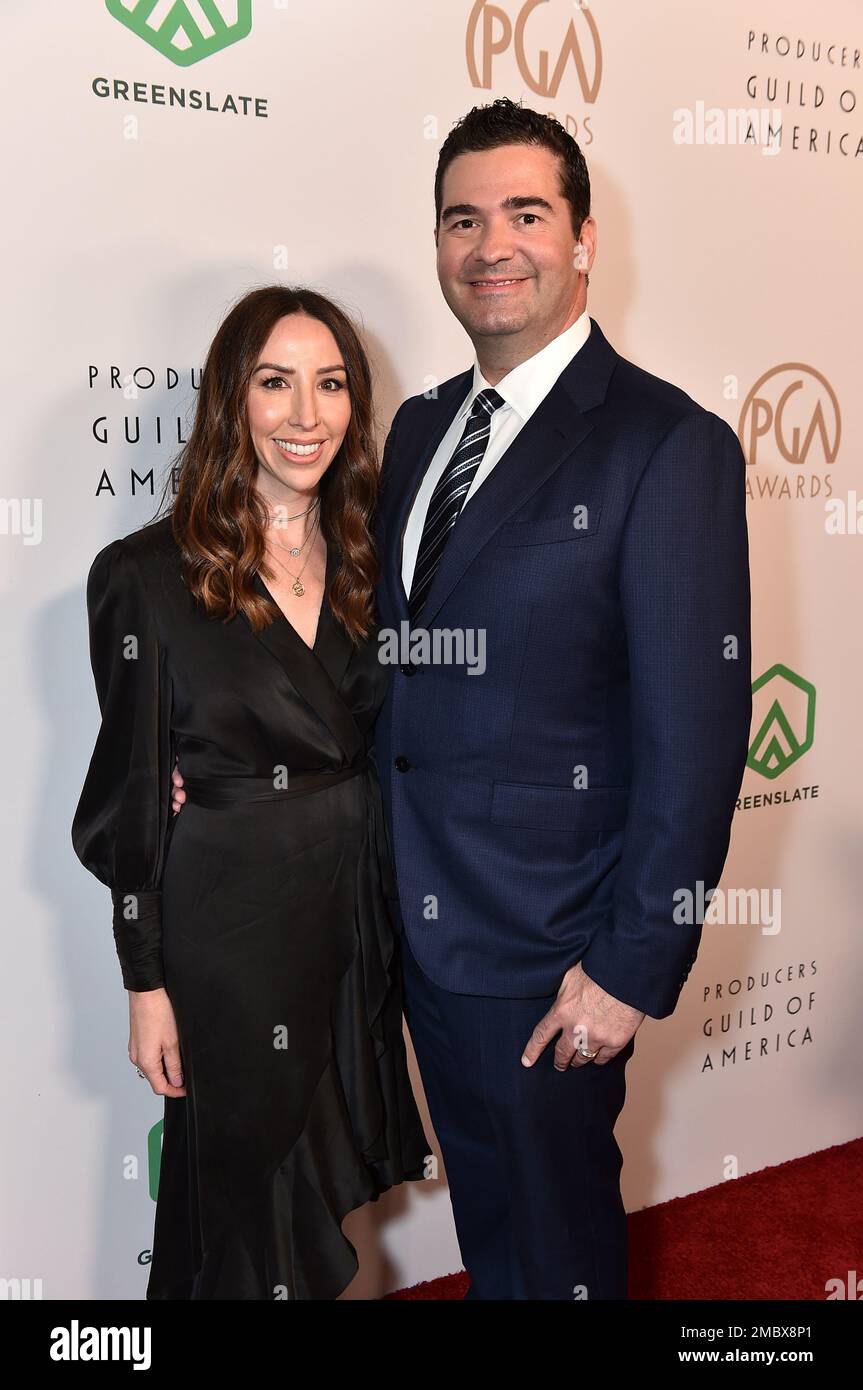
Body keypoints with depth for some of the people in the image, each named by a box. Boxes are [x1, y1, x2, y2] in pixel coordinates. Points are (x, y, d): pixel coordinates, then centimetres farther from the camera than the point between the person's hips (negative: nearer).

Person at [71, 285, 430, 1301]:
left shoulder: (368, 560, 3)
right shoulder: (148, 575, -11)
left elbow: (390, 750, 8)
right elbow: (132, 797, -8)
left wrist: (397, 912, -1)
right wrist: (147, 984, -7)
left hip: (359, 911, 5)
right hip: (227, 923, -4)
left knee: (326, 1183, 19)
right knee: (245, 1187, 12)